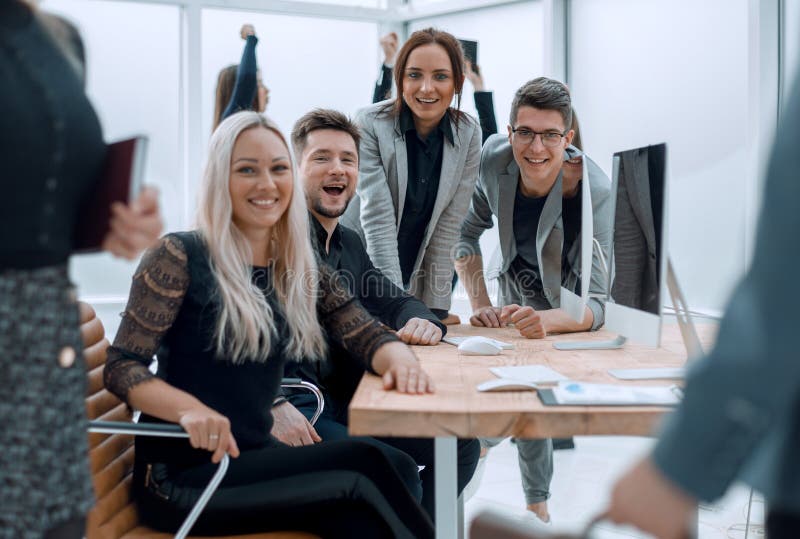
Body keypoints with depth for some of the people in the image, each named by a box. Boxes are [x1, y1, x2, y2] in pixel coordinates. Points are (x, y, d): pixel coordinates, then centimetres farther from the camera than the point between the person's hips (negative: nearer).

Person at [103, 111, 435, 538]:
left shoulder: (301, 272, 8)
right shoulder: (179, 257, -10)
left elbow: (366, 334, 1)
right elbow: (121, 366, -12)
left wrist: (399, 360, -24)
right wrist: (190, 410, -32)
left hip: (255, 456, 5)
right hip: (181, 474, -5)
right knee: (362, 466, -22)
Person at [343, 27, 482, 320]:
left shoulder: (468, 134, -7)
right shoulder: (370, 125, -17)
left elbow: (448, 227, -7)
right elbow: (377, 219, -23)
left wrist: (435, 310, -10)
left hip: (416, 281, 3)